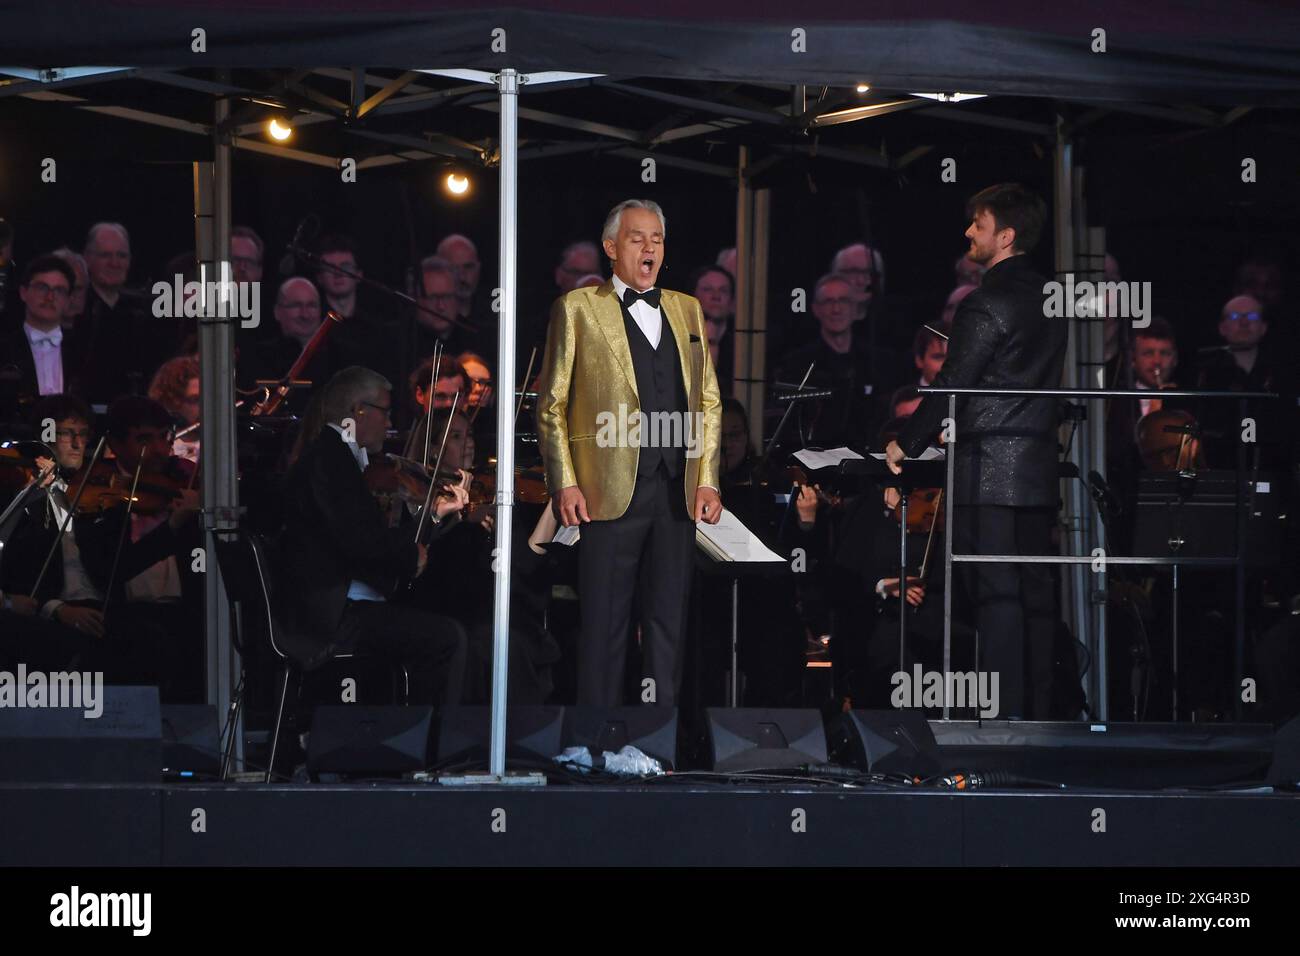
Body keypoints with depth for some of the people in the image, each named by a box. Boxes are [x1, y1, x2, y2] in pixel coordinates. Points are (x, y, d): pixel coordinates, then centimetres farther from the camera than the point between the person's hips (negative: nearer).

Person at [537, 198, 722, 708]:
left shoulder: (687, 310, 17)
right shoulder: (578, 308, 4)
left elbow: (709, 402, 16)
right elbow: (551, 405, 1)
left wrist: (707, 479, 6)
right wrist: (564, 483, -8)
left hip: (677, 493, 4)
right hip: (610, 490, -4)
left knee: (668, 621, 6)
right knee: (605, 622, -1)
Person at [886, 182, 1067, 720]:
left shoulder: (988, 303, -13)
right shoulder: (1048, 298, 14)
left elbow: (952, 384, -12)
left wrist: (906, 443, 0)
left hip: (989, 471, -8)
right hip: (1039, 466, 8)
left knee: (996, 595, -8)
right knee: (1034, 593, 9)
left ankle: (1005, 714, -10)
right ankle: (1038, 710, 10)